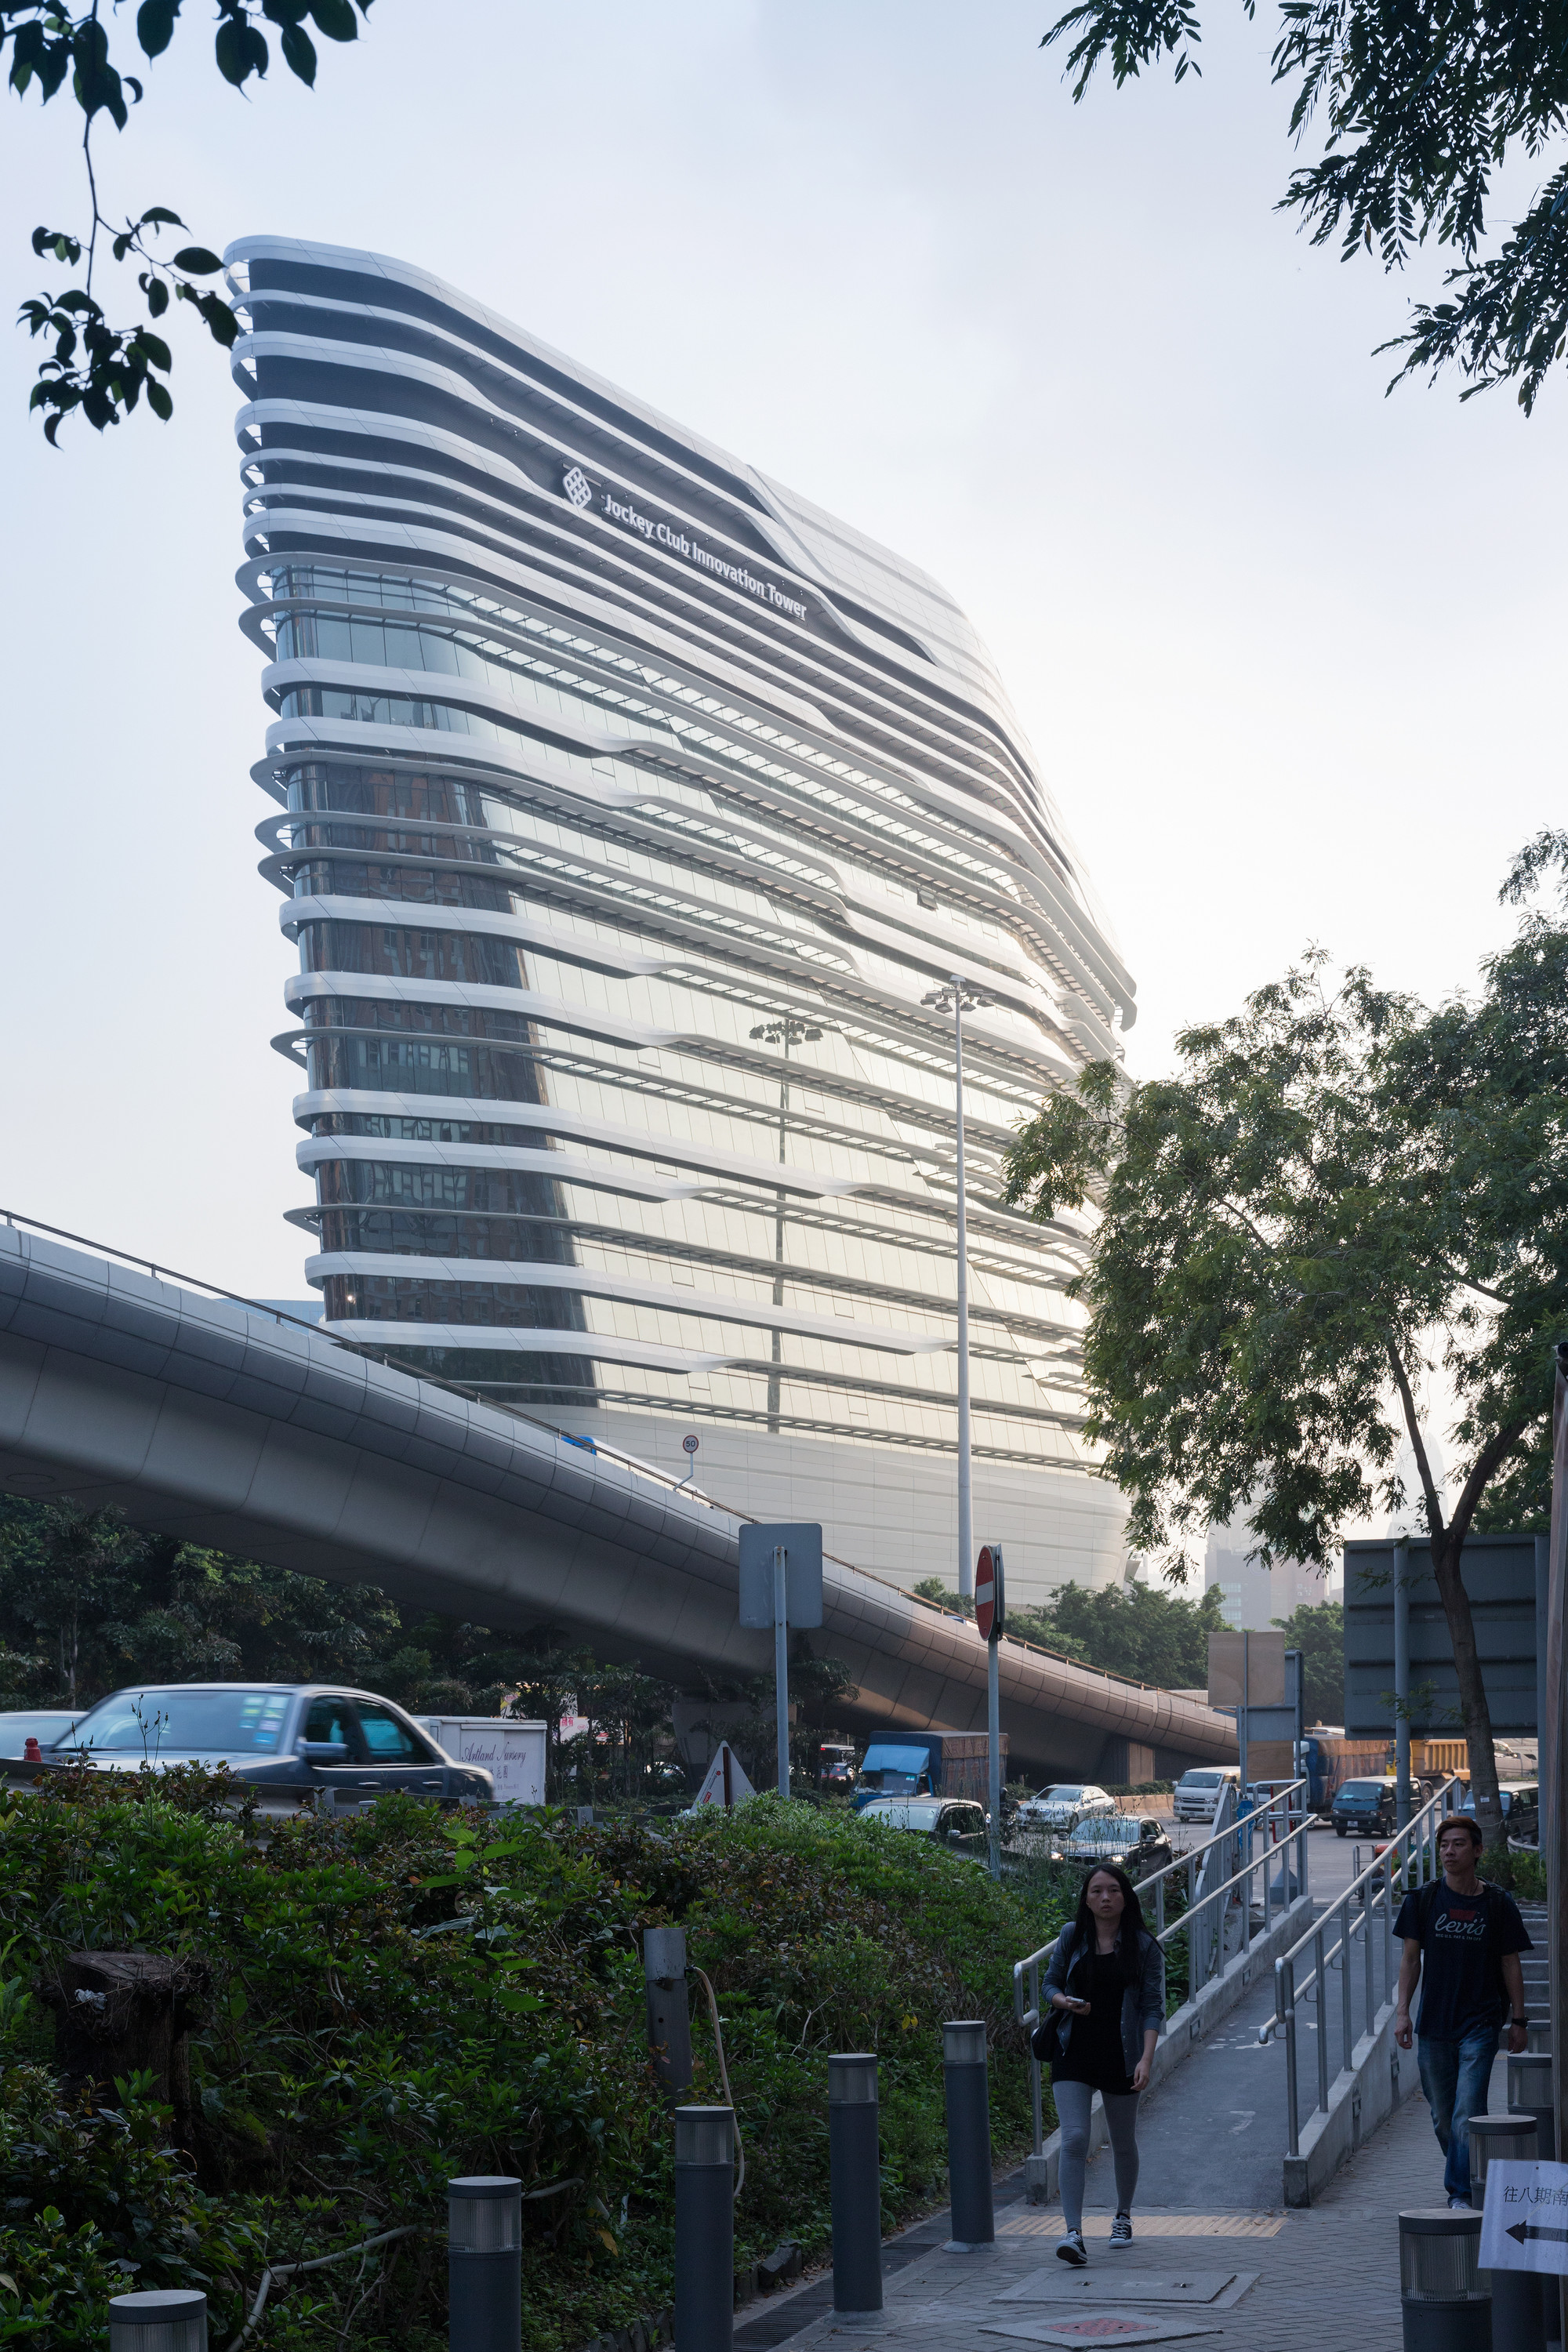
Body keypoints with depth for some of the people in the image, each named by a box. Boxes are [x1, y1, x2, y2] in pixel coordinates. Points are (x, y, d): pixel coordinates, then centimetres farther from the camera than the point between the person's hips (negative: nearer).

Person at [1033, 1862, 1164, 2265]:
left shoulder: (1144, 1947, -3)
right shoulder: (1071, 1938, 3)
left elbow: (1153, 2006, -5)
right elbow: (1049, 1985, 12)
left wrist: (1146, 2058, -16)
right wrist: (1064, 2001, -11)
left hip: (1120, 2055, 0)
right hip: (1074, 2051, 0)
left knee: (1123, 2143, 14)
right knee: (1074, 2139, -14)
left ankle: (1123, 2217, 37)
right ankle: (1073, 2232, -17)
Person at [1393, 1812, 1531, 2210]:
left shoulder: (1498, 1904, 0)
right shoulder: (1422, 1900, 2)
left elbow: (1511, 1964, 5)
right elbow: (1411, 1958, 5)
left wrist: (1518, 2020, 4)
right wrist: (1402, 2011, -3)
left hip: (1480, 2025, -2)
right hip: (1434, 2023, 2)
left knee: (1467, 2114, -12)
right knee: (1442, 2117, 11)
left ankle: (1461, 2193, -6)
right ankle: (1464, 2176, 32)